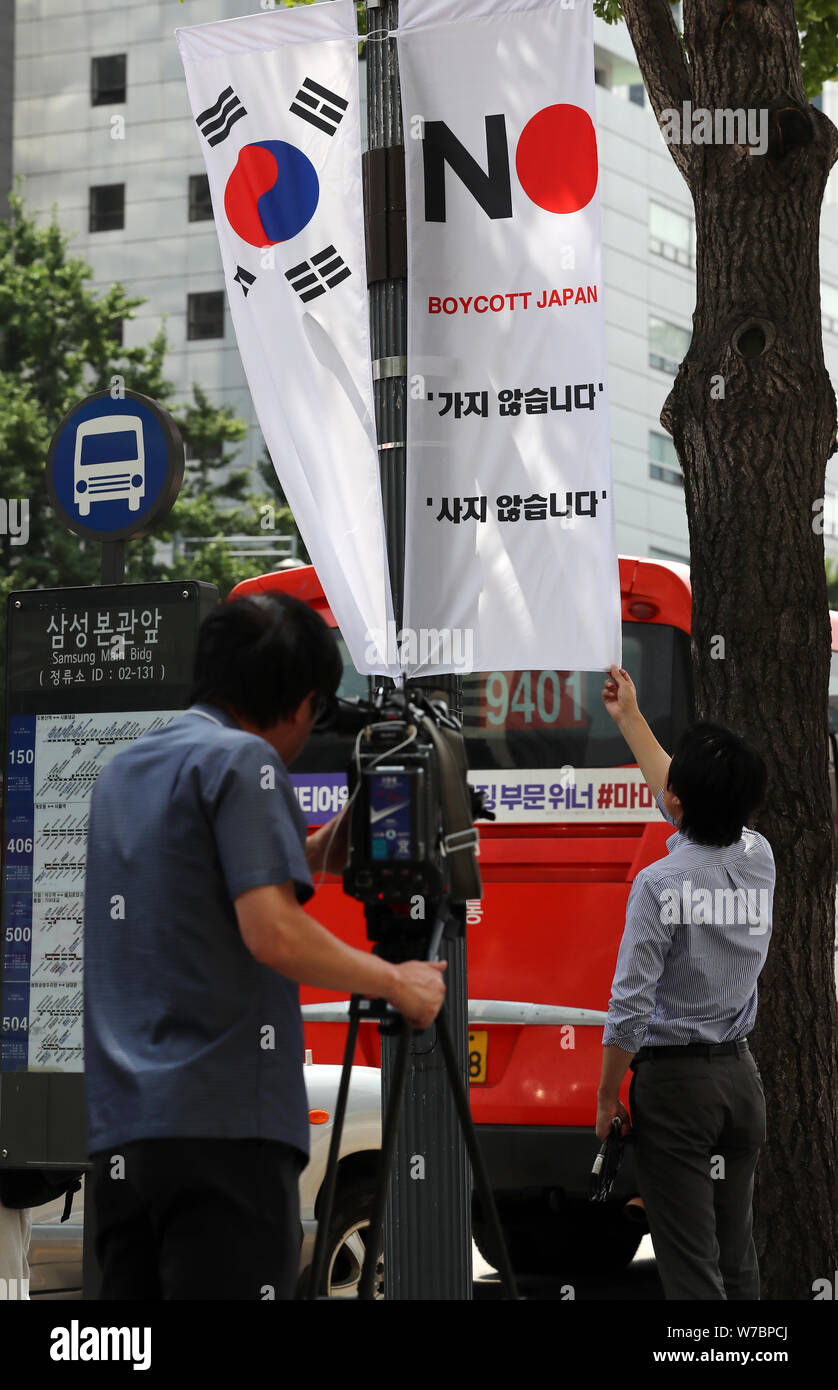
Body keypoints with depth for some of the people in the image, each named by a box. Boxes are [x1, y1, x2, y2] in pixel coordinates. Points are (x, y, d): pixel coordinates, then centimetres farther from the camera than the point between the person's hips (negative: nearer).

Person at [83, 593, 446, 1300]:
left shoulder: (121, 770, 21)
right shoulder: (242, 759, -5)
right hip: (225, 1123, -8)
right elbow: (273, 933, -15)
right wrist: (397, 982, -2)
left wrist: (325, 846, 26)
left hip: (119, 1131, 8)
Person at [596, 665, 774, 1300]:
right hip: (742, 1074, 6)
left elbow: (631, 1005, -17)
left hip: (675, 1080, -6)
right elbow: (692, 808, 21)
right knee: (737, 1256, 13)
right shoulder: (760, 857, 2)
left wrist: (607, 1094, -3)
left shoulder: (661, 884, -17)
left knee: (691, 1265, -5)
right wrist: (630, 718, 30)